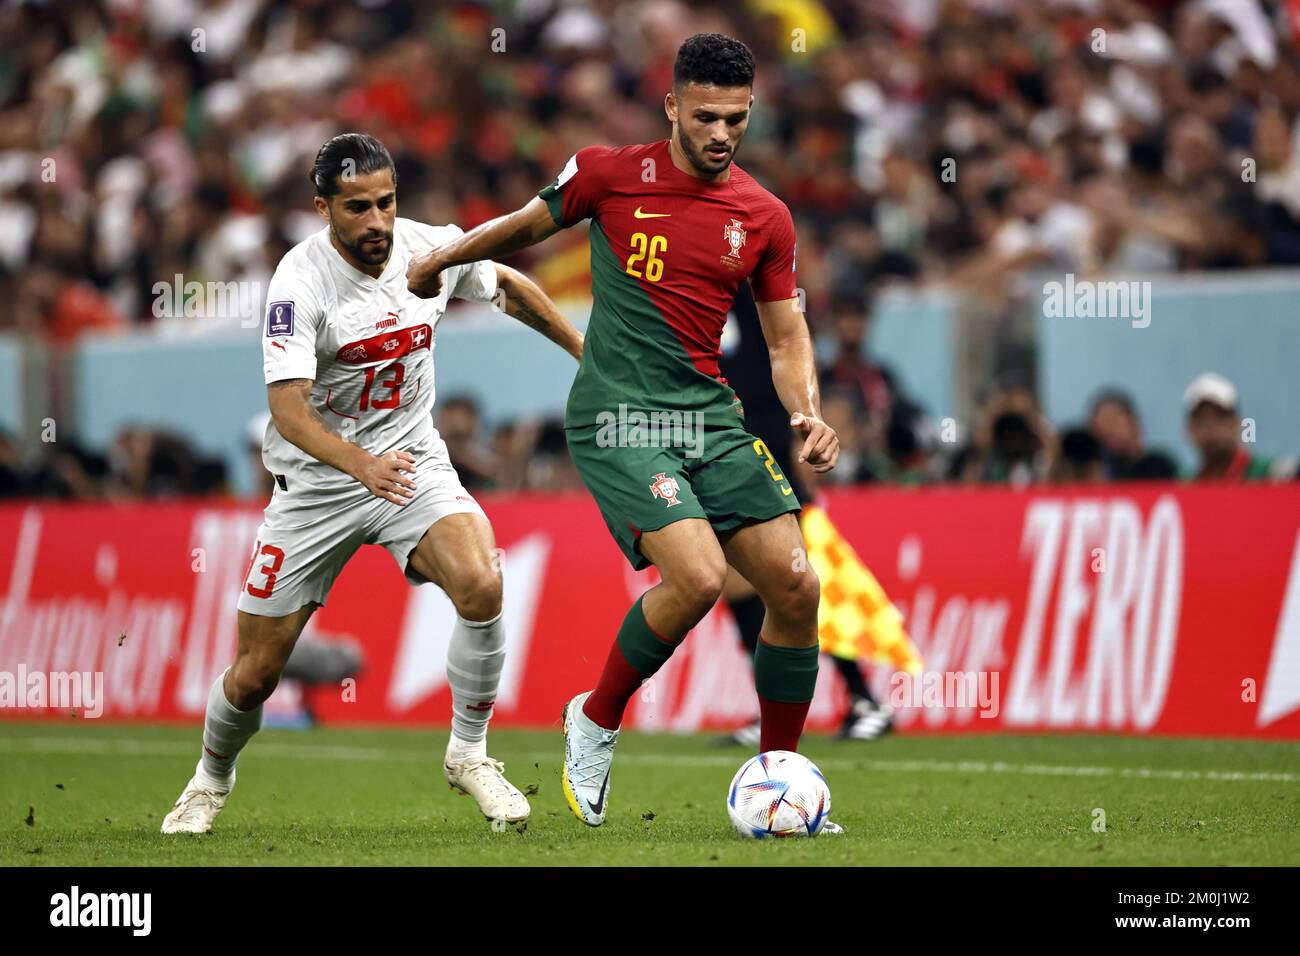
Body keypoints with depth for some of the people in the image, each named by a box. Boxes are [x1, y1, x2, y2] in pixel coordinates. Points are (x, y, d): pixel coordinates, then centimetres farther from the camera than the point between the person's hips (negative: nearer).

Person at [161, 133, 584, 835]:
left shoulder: (430, 248, -8)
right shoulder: (299, 283, -21)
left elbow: (510, 288, 15)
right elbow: (288, 411, -31)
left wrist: (588, 353, 20)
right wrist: (362, 465, -47)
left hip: (412, 461, 2)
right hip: (317, 481, -2)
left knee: (481, 585, -28)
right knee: (255, 672, 2)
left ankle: (468, 754, -7)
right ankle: (211, 781, 35)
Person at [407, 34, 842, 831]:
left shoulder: (765, 217, 5)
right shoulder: (612, 174, -4)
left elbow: (787, 336, 11)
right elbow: (527, 227, 14)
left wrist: (808, 414, -7)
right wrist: (437, 262, 27)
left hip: (711, 415, 4)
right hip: (618, 418, -4)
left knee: (796, 587, -7)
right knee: (698, 576, -25)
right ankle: (596, 722, 0)